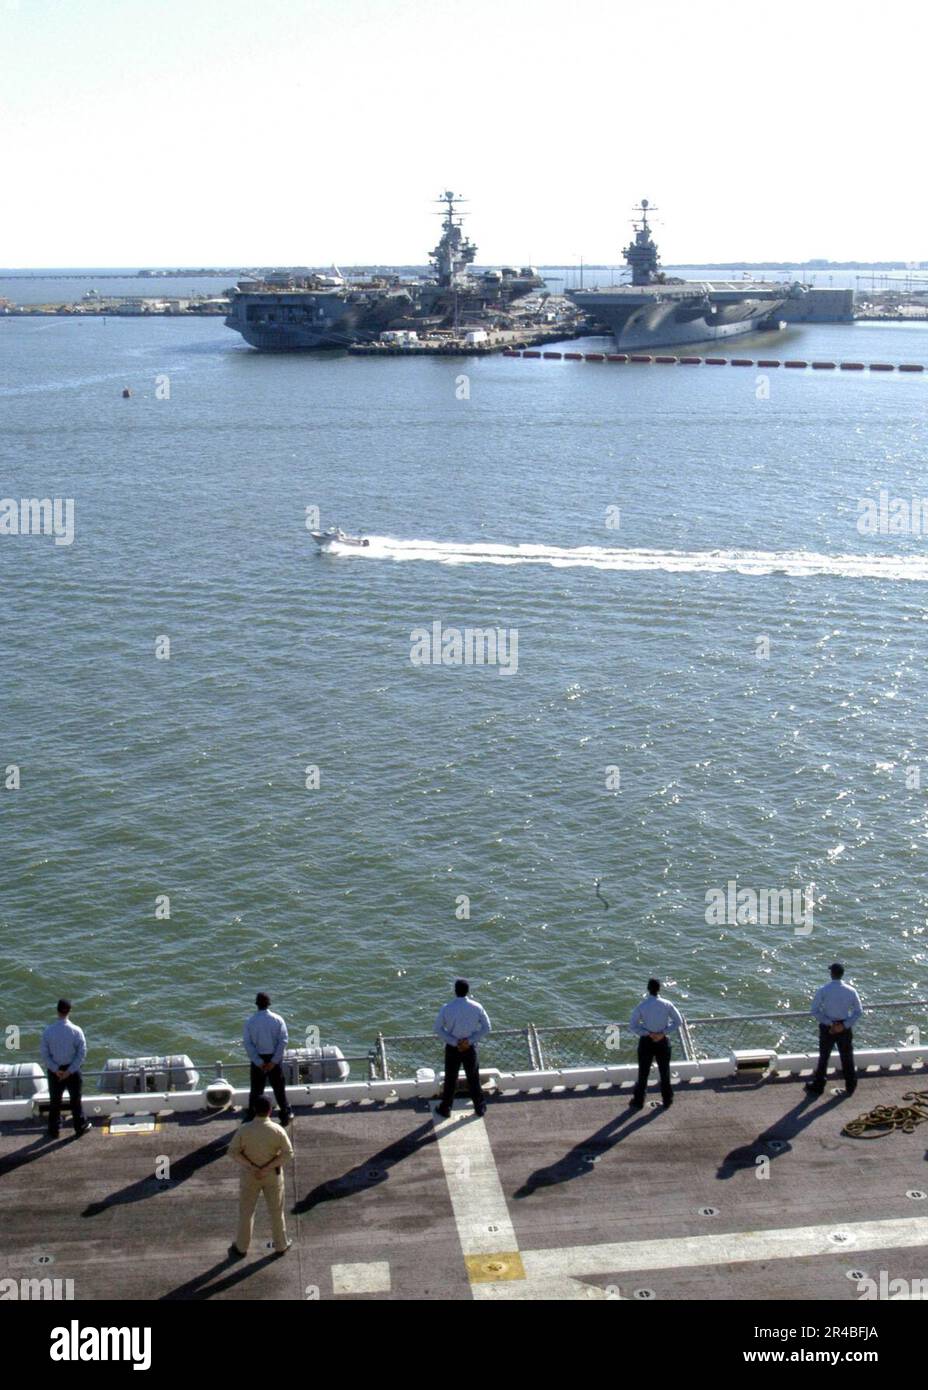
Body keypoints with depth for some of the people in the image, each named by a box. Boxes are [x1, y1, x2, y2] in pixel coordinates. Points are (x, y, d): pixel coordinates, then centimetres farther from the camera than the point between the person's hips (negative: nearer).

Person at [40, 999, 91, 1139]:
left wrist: (55, 1070, -11)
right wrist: (70, 1071, -13)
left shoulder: (48, 1031, -11)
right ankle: (80, 1127, 24)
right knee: (75, 1100, 14)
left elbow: (44, 1054, -10)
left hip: (54, 1070, 1)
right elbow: (82, 1053, -15)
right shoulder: (76, 1031, -14)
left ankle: (53, 1130, 23)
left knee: (55, 1101, 15)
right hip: (72, 1069, -1)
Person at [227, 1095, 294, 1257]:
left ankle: (241, 1247, 29)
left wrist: (253, 1167, -18)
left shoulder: (244, 1129, -17)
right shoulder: (278, 1130, -17)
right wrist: (267, 1168, -17)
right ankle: (281, 1245, 31)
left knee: (246, 1211, 16)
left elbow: (233, 1152, -16)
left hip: (249, 1175, 0)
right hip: (273, 1175, 0)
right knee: (276, 1211, 17)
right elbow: (288, 1153, -17)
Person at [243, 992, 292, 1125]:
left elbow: (248, 1044, -11)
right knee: (279, 1089, 11)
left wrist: (259, 1063, -11)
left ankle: (250, 1117, 16)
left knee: (256, 1089, 12)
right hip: (274, 1058, 0)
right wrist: (274, 1061, -12)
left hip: (258, 1059, 0)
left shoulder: (249, 1022, -7)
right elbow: (283, 1041, -13)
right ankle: (285, 1116, 16)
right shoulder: (277, 1019, -8)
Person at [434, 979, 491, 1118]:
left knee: (450, 1080, 13)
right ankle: (480, 1107, 30)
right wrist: (469, 1041, -12)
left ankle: (445, 1109, 26)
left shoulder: (447, 1008, -15)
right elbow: (486, 1027, -8)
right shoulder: (477, 1007, -12)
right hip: (470, 1048, 1)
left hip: (452, 1049, -1)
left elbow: (438, 1028, -10)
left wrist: (454, 1042, -11)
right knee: (473, 1078, 17)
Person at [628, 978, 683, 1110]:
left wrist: (647, 1033, -11)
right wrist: (663, 1033, -10)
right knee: (664, 1072, 16)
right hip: (663, 1042, 1)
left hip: (646, 1042, -1)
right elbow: (678, 1021, -4)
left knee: (643, 1073, 10)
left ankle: (638, 1101, 18)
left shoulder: (642, 1006, -13)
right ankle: (667, 1100, 26)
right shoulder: (667, 1005, -9)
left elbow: (633, 1026, -12)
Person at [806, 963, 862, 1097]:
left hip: (827, 1028, -1)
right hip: (845, 1029, 1)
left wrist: (829, 1023, -13)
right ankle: (850, 1087, 25)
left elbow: (814, 1011, -14)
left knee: (824, 1057, 12)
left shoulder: (823, 990, -14)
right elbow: (858, 1012, -5)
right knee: (847, 1057, 15)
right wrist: (844, 1025, -11)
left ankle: (818, 1086, 22)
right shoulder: (850, 991, -7)